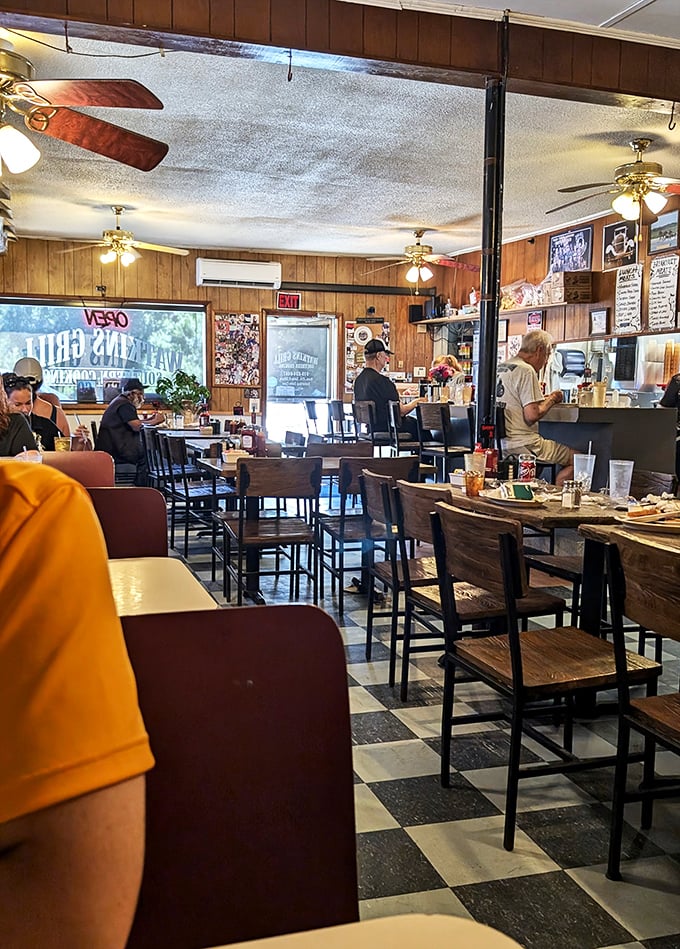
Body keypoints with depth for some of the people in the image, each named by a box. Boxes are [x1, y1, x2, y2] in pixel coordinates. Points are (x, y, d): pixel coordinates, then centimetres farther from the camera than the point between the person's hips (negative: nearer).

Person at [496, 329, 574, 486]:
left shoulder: (499, 368, 14)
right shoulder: (526, 370, -13)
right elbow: (532, 415, -20)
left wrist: (542, 399, 19)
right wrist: (551, 399, -2)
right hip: (523, 446, -9)